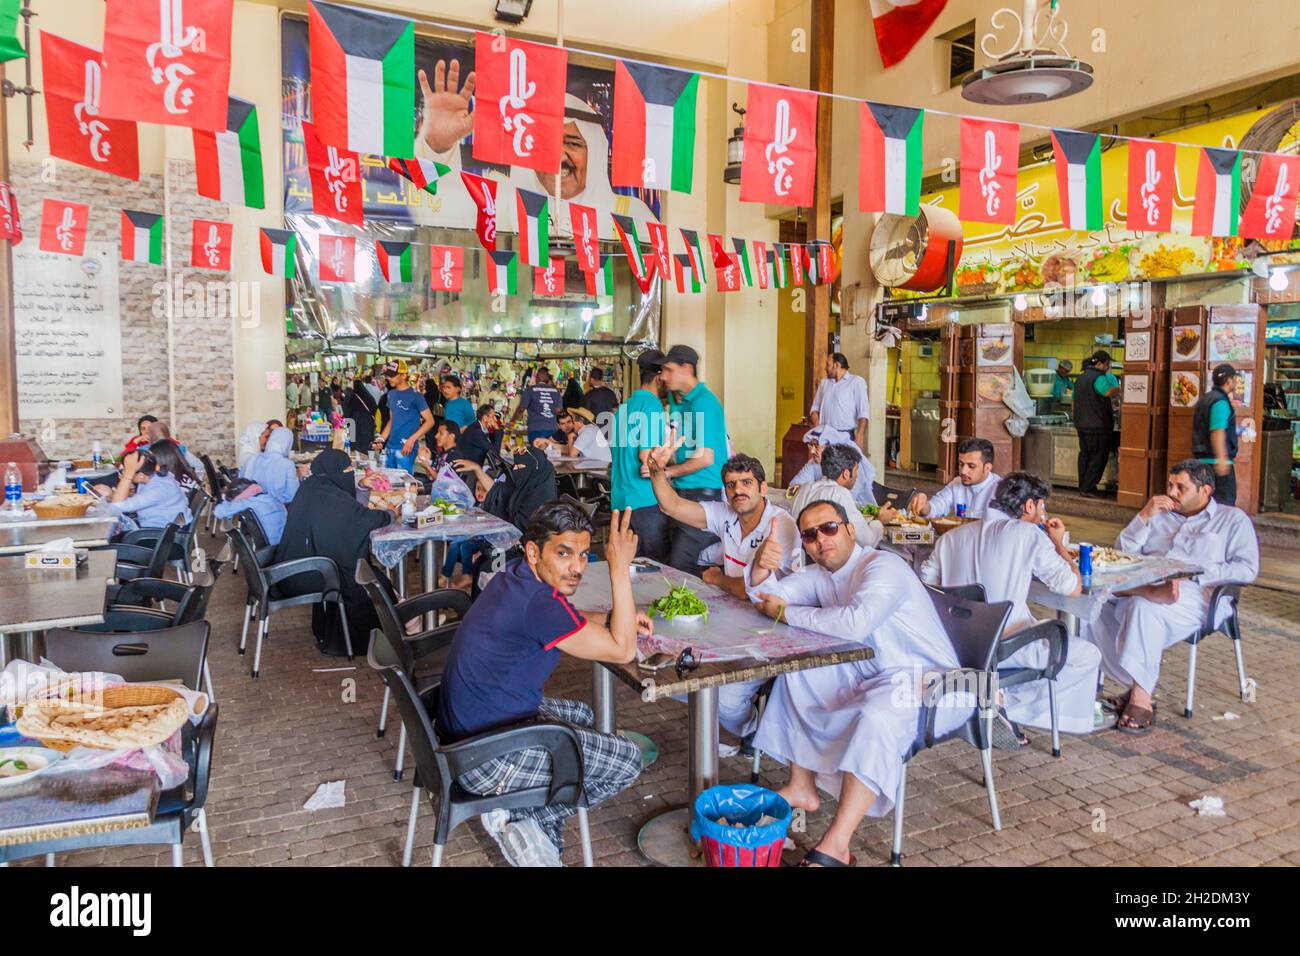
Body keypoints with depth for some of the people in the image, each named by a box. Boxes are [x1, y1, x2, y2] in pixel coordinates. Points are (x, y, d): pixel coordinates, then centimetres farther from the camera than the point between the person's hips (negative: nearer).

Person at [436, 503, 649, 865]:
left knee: (582, 716, 29)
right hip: (484, 758, -9)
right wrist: (621, 570, -16)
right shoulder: (537, 602, -27)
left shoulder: (516, 578, 1)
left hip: (464, 727, 9)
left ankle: (542, 835, 17)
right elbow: (622, 651, -18)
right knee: (628, 760, 0)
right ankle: (516, 815, 3)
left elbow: (566, 619, 22)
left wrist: (617, 617, 8)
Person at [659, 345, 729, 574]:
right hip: (683, 491, 10)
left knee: (680, 567, -10)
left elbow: (705, 459, -18)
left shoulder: (703, 402, -14)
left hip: (704, 495, -10)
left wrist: (666, 472, -9)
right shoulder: (679, 401, 16)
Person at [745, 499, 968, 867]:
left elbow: (855, 623, -36)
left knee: (876, 717, -37)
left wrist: (786, 614, -23)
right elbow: (766, 595, 4)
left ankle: (835, 847, -33)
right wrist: (761, 567, -21)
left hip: (929, 681, -9)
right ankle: (802, 789, 8)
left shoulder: (883, 566, -19)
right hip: (871, 674, 9)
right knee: (797, 671, 1)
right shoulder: (820, 574, 7)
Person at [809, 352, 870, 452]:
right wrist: (816, 426, -2)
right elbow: (815, 408, 18)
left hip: (845, 436, -4)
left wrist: (859, 437, -17)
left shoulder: (857, 381, 0)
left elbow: (863, 412, -7)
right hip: (824, 435, 5)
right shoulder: (824, 382, 16)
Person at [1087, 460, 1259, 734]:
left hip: (1196, 595, -4)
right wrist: (1144, 516, 9)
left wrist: (1195, 574, -9)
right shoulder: (1159, 515, 29)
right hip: (1144, 586, 5)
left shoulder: (1232, 519, 17)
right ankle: (1138, 685, -27)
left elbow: (1247, 569, 2)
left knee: (1144, 607, -38)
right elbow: (1122, 554, 19)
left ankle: (1141, 697, -33)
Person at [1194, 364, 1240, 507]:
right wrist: (1222, 458, -32)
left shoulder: (1205, 399, 16)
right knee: (1226, 501, -5)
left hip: (1203, 459, 9)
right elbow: (1217, 432, -25)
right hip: (1217, 461, -9)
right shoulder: (1221, 401, -14)